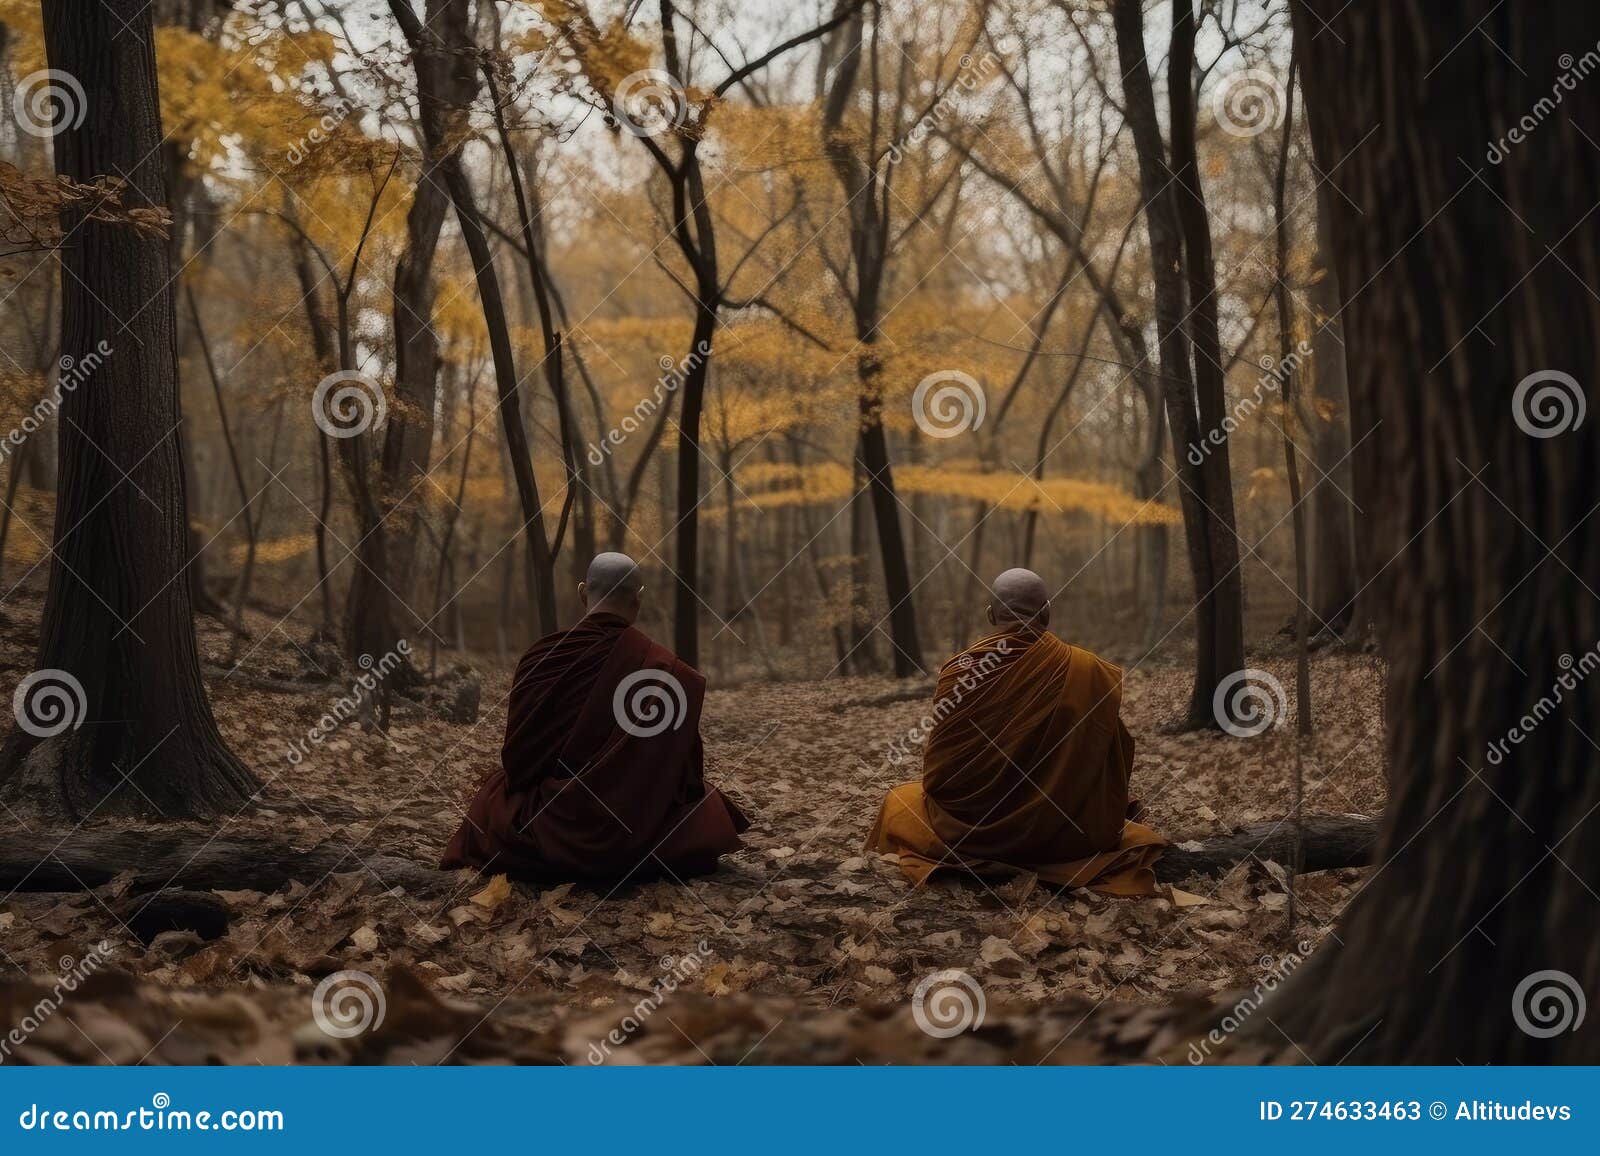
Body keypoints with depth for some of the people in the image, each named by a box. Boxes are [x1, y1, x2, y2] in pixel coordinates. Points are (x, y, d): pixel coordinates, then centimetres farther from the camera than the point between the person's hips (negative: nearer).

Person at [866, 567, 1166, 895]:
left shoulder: (959, 670, -15)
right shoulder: (1085, 670, -13)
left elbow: (937, 773, -10)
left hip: (971, 832, 0)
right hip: (1061, 836, 1)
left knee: (899, 801, 29)